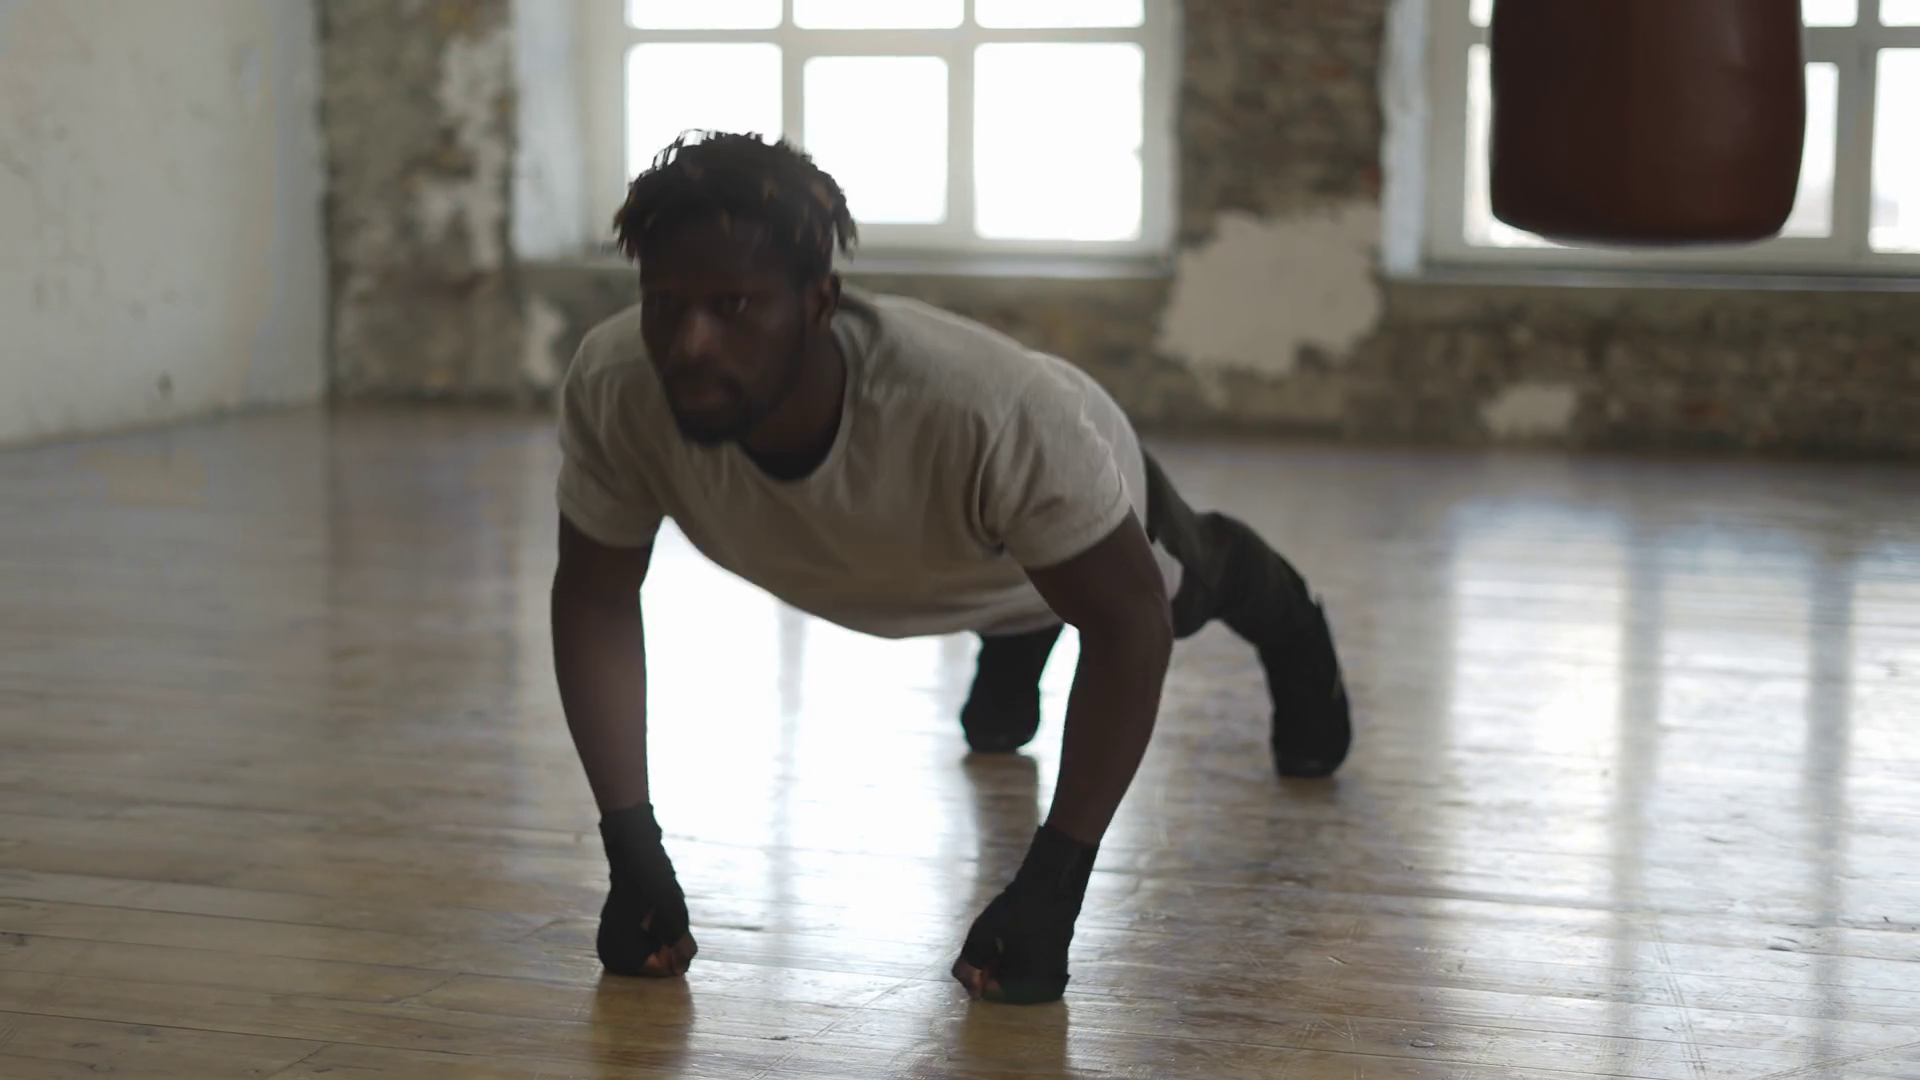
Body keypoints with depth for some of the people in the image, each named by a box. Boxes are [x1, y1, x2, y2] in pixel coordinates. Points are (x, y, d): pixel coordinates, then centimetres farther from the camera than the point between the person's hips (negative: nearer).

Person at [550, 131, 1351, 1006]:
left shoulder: (993, 411, -52)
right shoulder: (612, 390, -41)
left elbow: (1127, 617, -40)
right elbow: (595, 594, -27)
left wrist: (1052, 887, -43)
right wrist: (632, 850, -34)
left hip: (1085, 521, -1)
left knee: (1191, 582, 35)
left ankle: (1285, 623, 68)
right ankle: (1013, 642, 73)